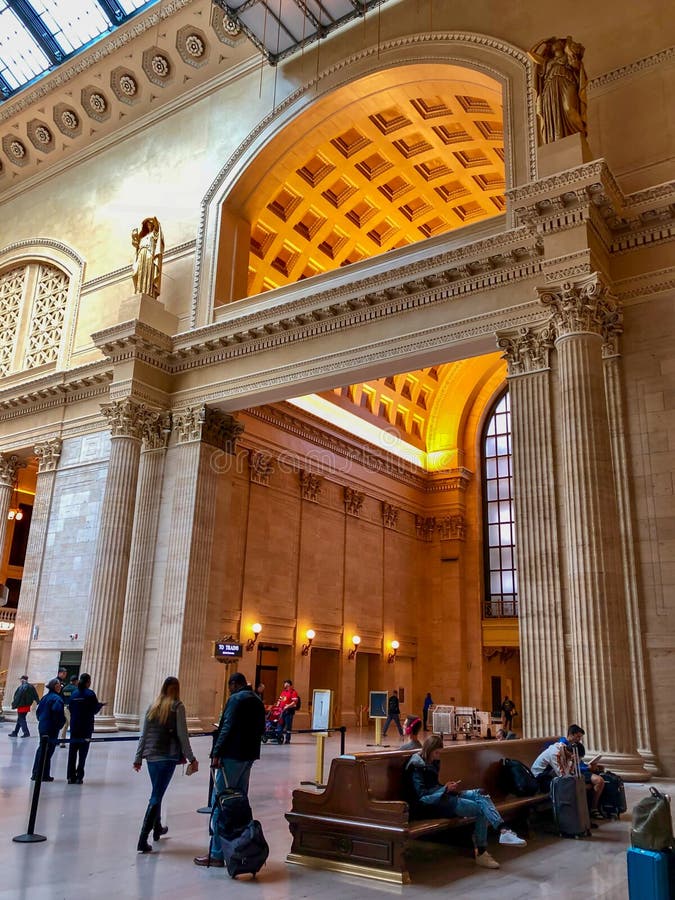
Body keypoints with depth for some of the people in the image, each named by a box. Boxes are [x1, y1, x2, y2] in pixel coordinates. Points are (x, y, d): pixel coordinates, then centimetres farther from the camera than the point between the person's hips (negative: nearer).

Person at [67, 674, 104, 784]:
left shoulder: (74, 693, 3)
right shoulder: (90, 694, -11)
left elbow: (71, 709, 5)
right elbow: (95, 710, -10)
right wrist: (101, 705, 8)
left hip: (74, 726, 4)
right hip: (86, 727, -4)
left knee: (72, 751, 9)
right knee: (83, 752, 3)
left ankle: (71, 776, 10)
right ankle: (79, 776, 2)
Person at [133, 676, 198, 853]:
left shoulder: (153, 706, 7)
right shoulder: (177, 706, -6)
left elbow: (144, 734, 9)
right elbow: (182, 735, -8)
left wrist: (138, 757, 16)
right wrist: (191, 758, -3)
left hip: (151, 755, 5)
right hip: (168, 756, -5)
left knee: (157, 793, 22)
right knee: (156, 796, -3)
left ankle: (157, 828, 37)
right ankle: (143, 840, -10)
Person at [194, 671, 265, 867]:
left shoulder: (236, 699, -11)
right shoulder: (257, 701, 15)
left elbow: (227, 728, -18)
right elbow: (260, 729, 18)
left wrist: (216, 753, -17)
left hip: (232, 756, -8)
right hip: (249, 756, 9)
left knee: (219, 802, -3)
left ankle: (216, 854, -3)